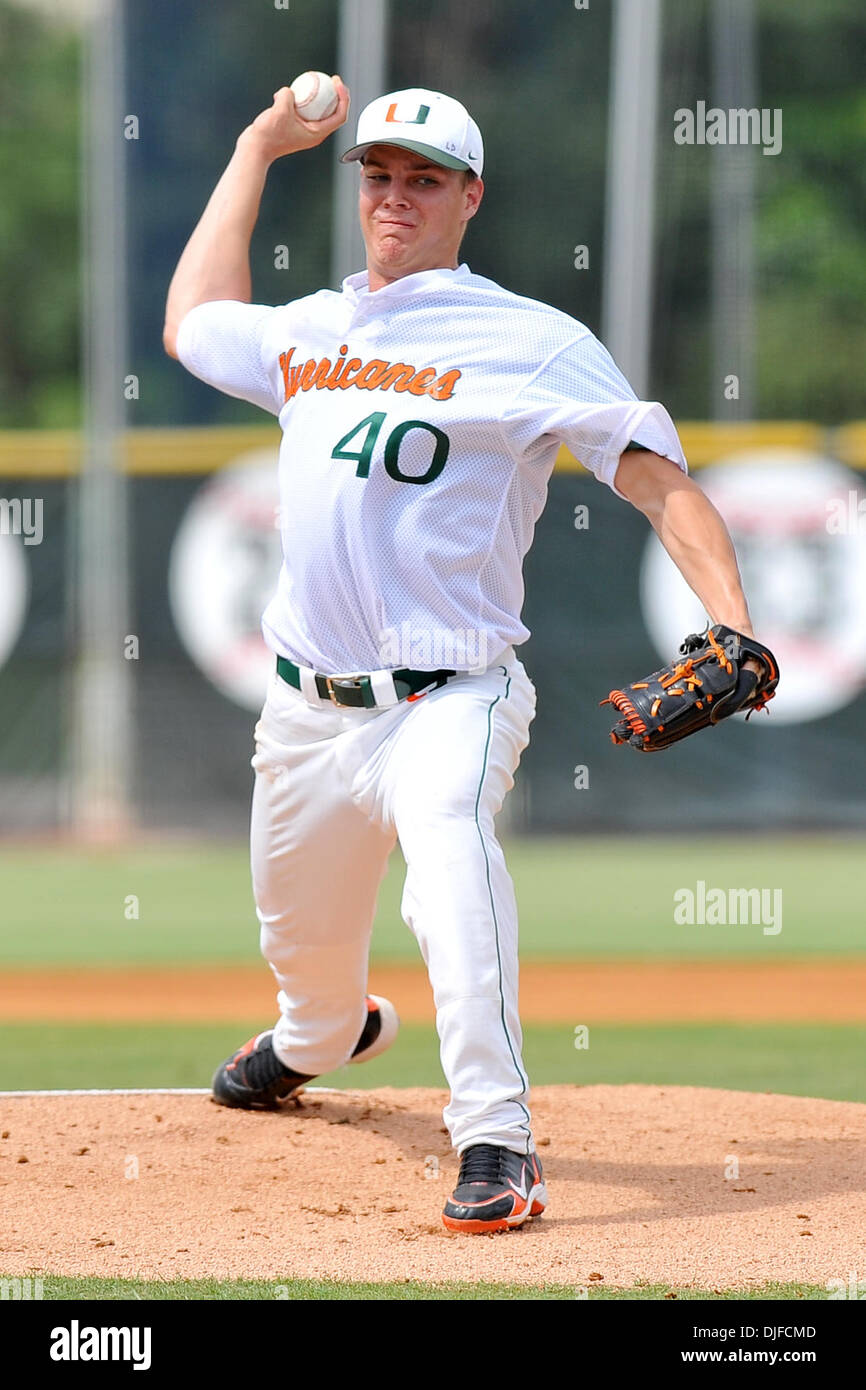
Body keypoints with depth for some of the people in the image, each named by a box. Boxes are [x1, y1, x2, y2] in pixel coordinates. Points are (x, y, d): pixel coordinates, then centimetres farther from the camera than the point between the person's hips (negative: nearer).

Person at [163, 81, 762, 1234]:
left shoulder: (531, 341, -5)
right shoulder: (307, 331, 15)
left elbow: (657, 476, -10)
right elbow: (193, 322, 35)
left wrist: (731, 623, -25)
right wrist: (258, 150, 32)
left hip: (447, 698, -6)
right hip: (309, 708, 6)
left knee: (450, 851, -35)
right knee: (303, 940, 18)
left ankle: (498, 1149, -36)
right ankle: (325, 1036, 55)